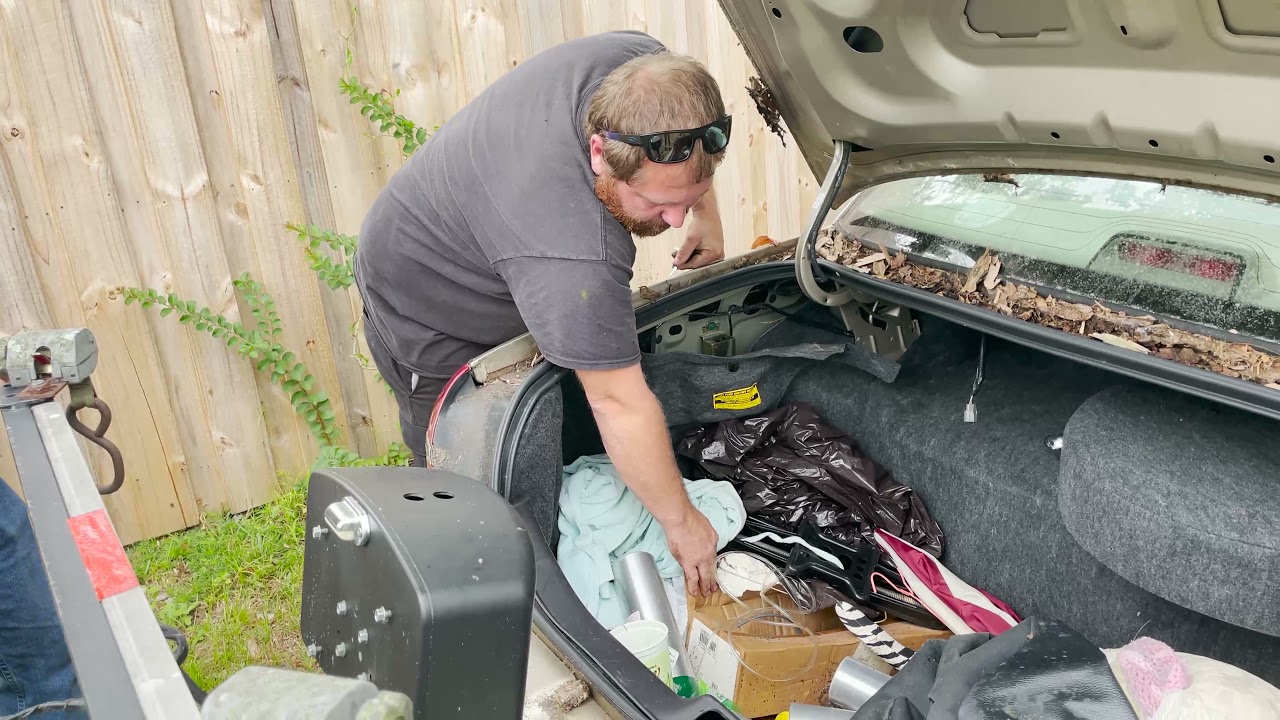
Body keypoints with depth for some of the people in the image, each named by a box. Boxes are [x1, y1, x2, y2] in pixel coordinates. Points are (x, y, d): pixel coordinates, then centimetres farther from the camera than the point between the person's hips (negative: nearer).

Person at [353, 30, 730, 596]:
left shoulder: (642, 67, -26)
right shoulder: (571, 251, -47)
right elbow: (620, 404, -37)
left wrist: (707, 214, -1)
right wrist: (680, 521, -26)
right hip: (427, 318, -8)